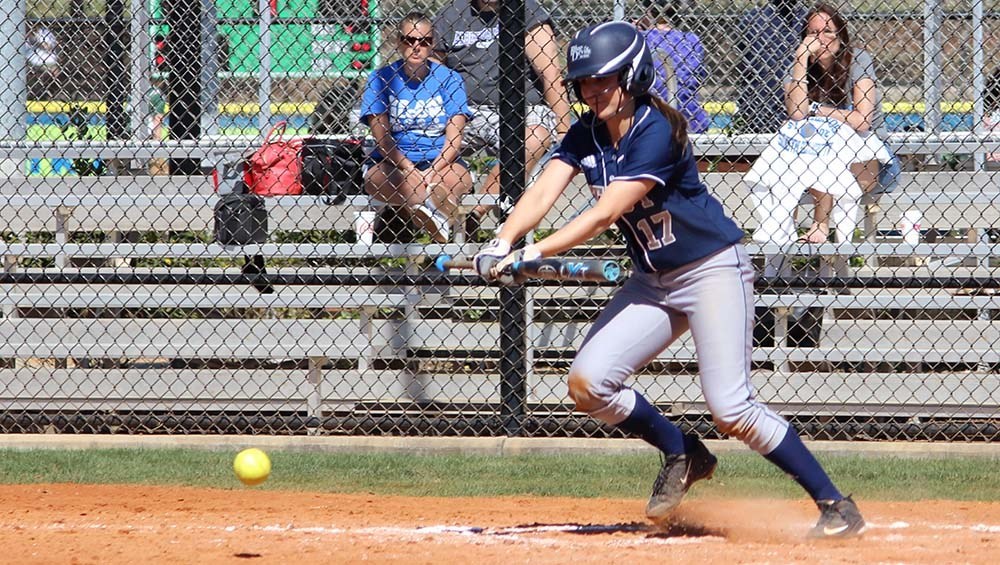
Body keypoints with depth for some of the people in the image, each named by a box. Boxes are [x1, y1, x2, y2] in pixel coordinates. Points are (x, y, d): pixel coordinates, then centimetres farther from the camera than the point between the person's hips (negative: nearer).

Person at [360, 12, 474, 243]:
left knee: (456, 176, -33)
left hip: (440, 162, 1)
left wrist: (433, 171, -19)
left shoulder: (448, 79, 7)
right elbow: (382, 139, -4)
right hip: (393, 162, -1)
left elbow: (454, 139, -1)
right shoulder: (382, 78, 5)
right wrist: (409, 170, -19)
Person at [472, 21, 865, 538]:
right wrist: (503, 242, -32)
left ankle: (835, 505, -6)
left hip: (713, 271, -8)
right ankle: (683, 455, 17)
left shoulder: (657, 132, -23)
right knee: (587, 383, -5)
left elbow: (604, 214, -29)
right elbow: (544, 190, -14)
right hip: (652, 280, 8)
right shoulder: (586, 135, 0)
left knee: (730, 411, -16)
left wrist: (534, 254, -37)